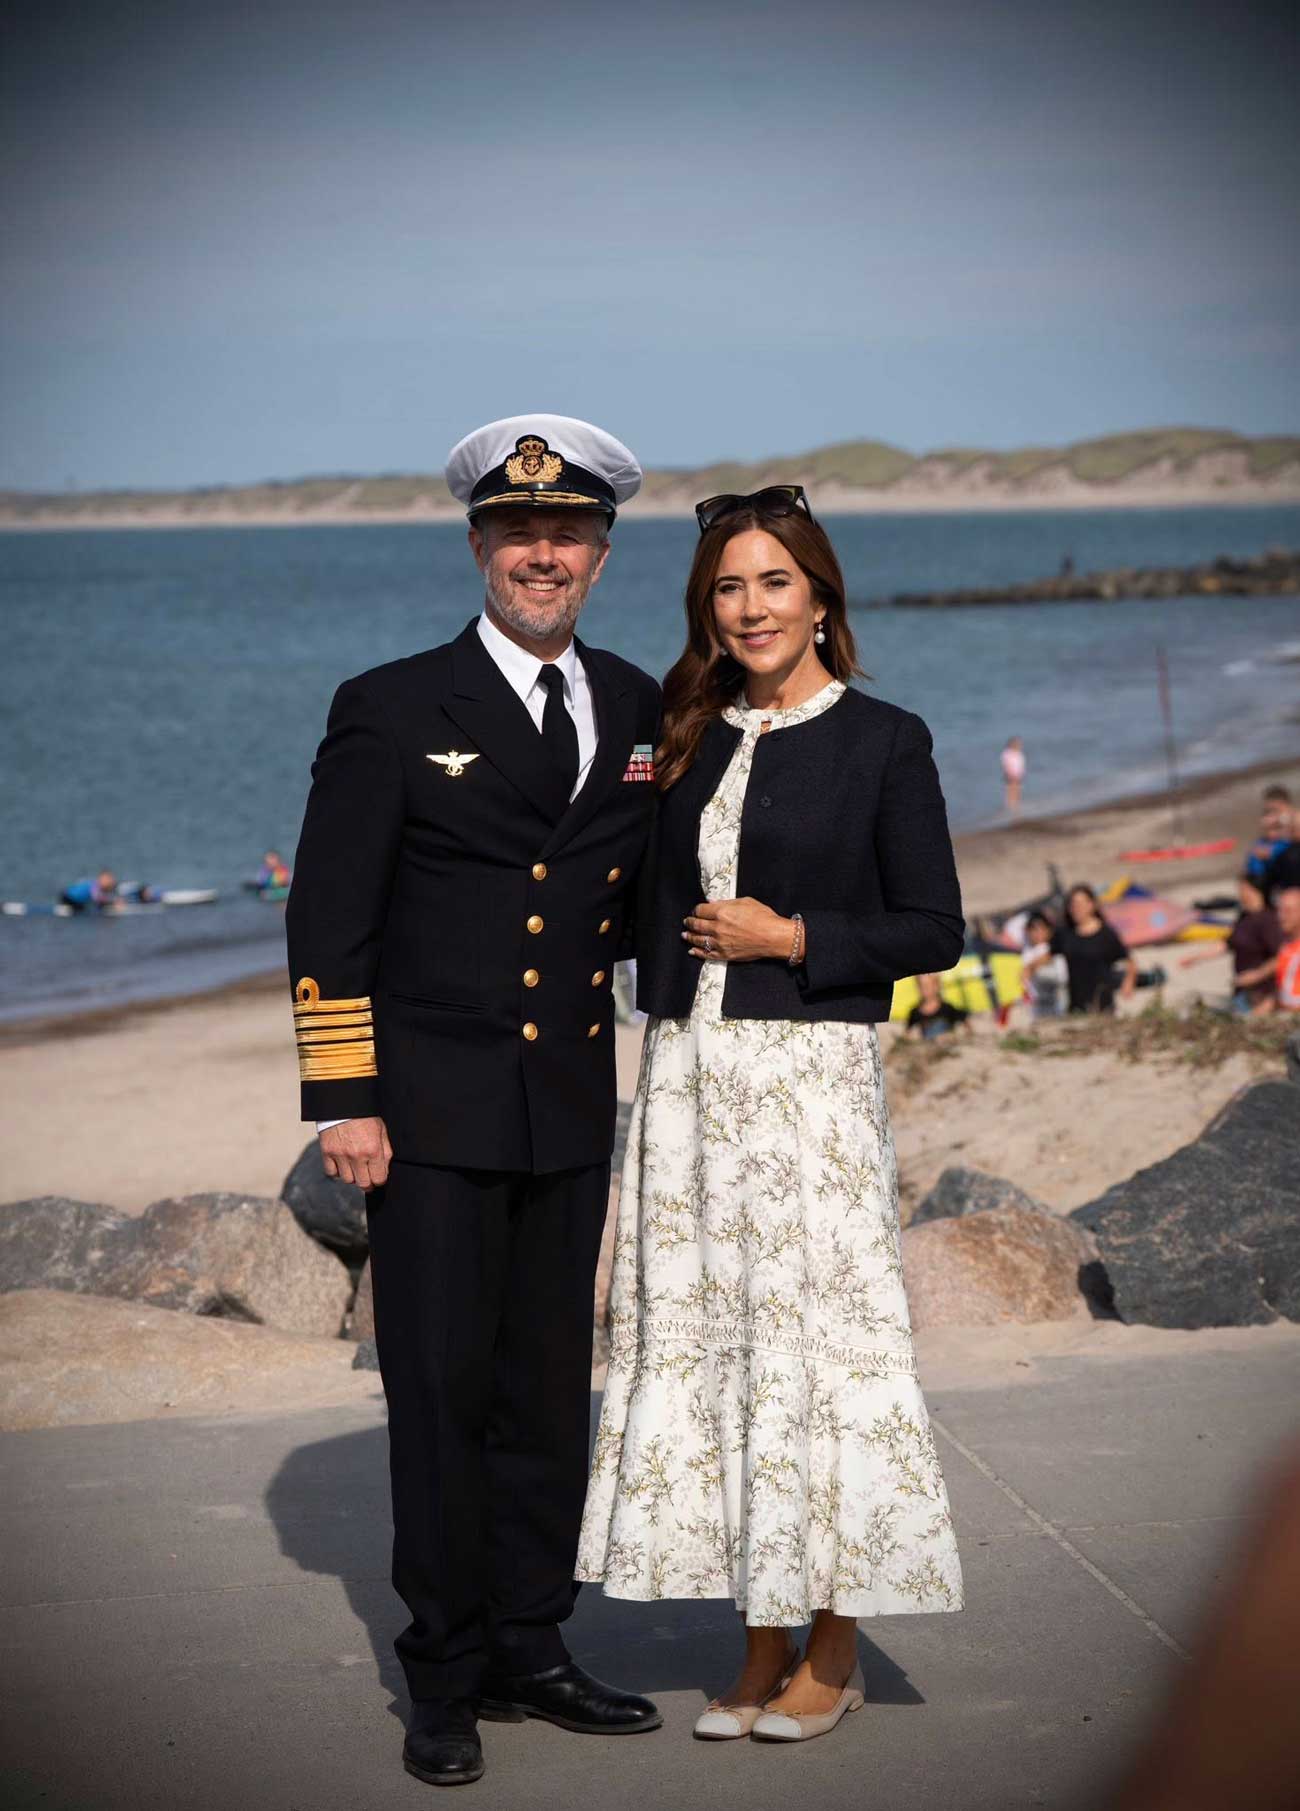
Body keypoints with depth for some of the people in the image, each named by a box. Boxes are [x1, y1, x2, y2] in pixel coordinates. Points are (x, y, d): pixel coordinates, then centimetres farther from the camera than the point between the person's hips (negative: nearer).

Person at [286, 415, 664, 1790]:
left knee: (549, 1392, 10)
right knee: (442, 1393, 0)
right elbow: (328, 922, -5)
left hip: (571, 1109, 4)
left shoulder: (637, 709, 10)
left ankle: (530, 1654, 21)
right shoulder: (390, 711, -3)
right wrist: (343, 1102, -9)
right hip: (433, 1112, -4)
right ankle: (447, 1678, 11)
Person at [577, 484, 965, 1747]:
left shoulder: (883, 742, -2)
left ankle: (832, 1652, 10)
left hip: (807, 1075, -5)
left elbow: (934, 931, -4)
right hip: (685, 1074, 6)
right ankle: (762, 1647, 16)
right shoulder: (692, 737, 13)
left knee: (811, 1336, -4)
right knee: (703, 1337, 5)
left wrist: (791, 937, -11)